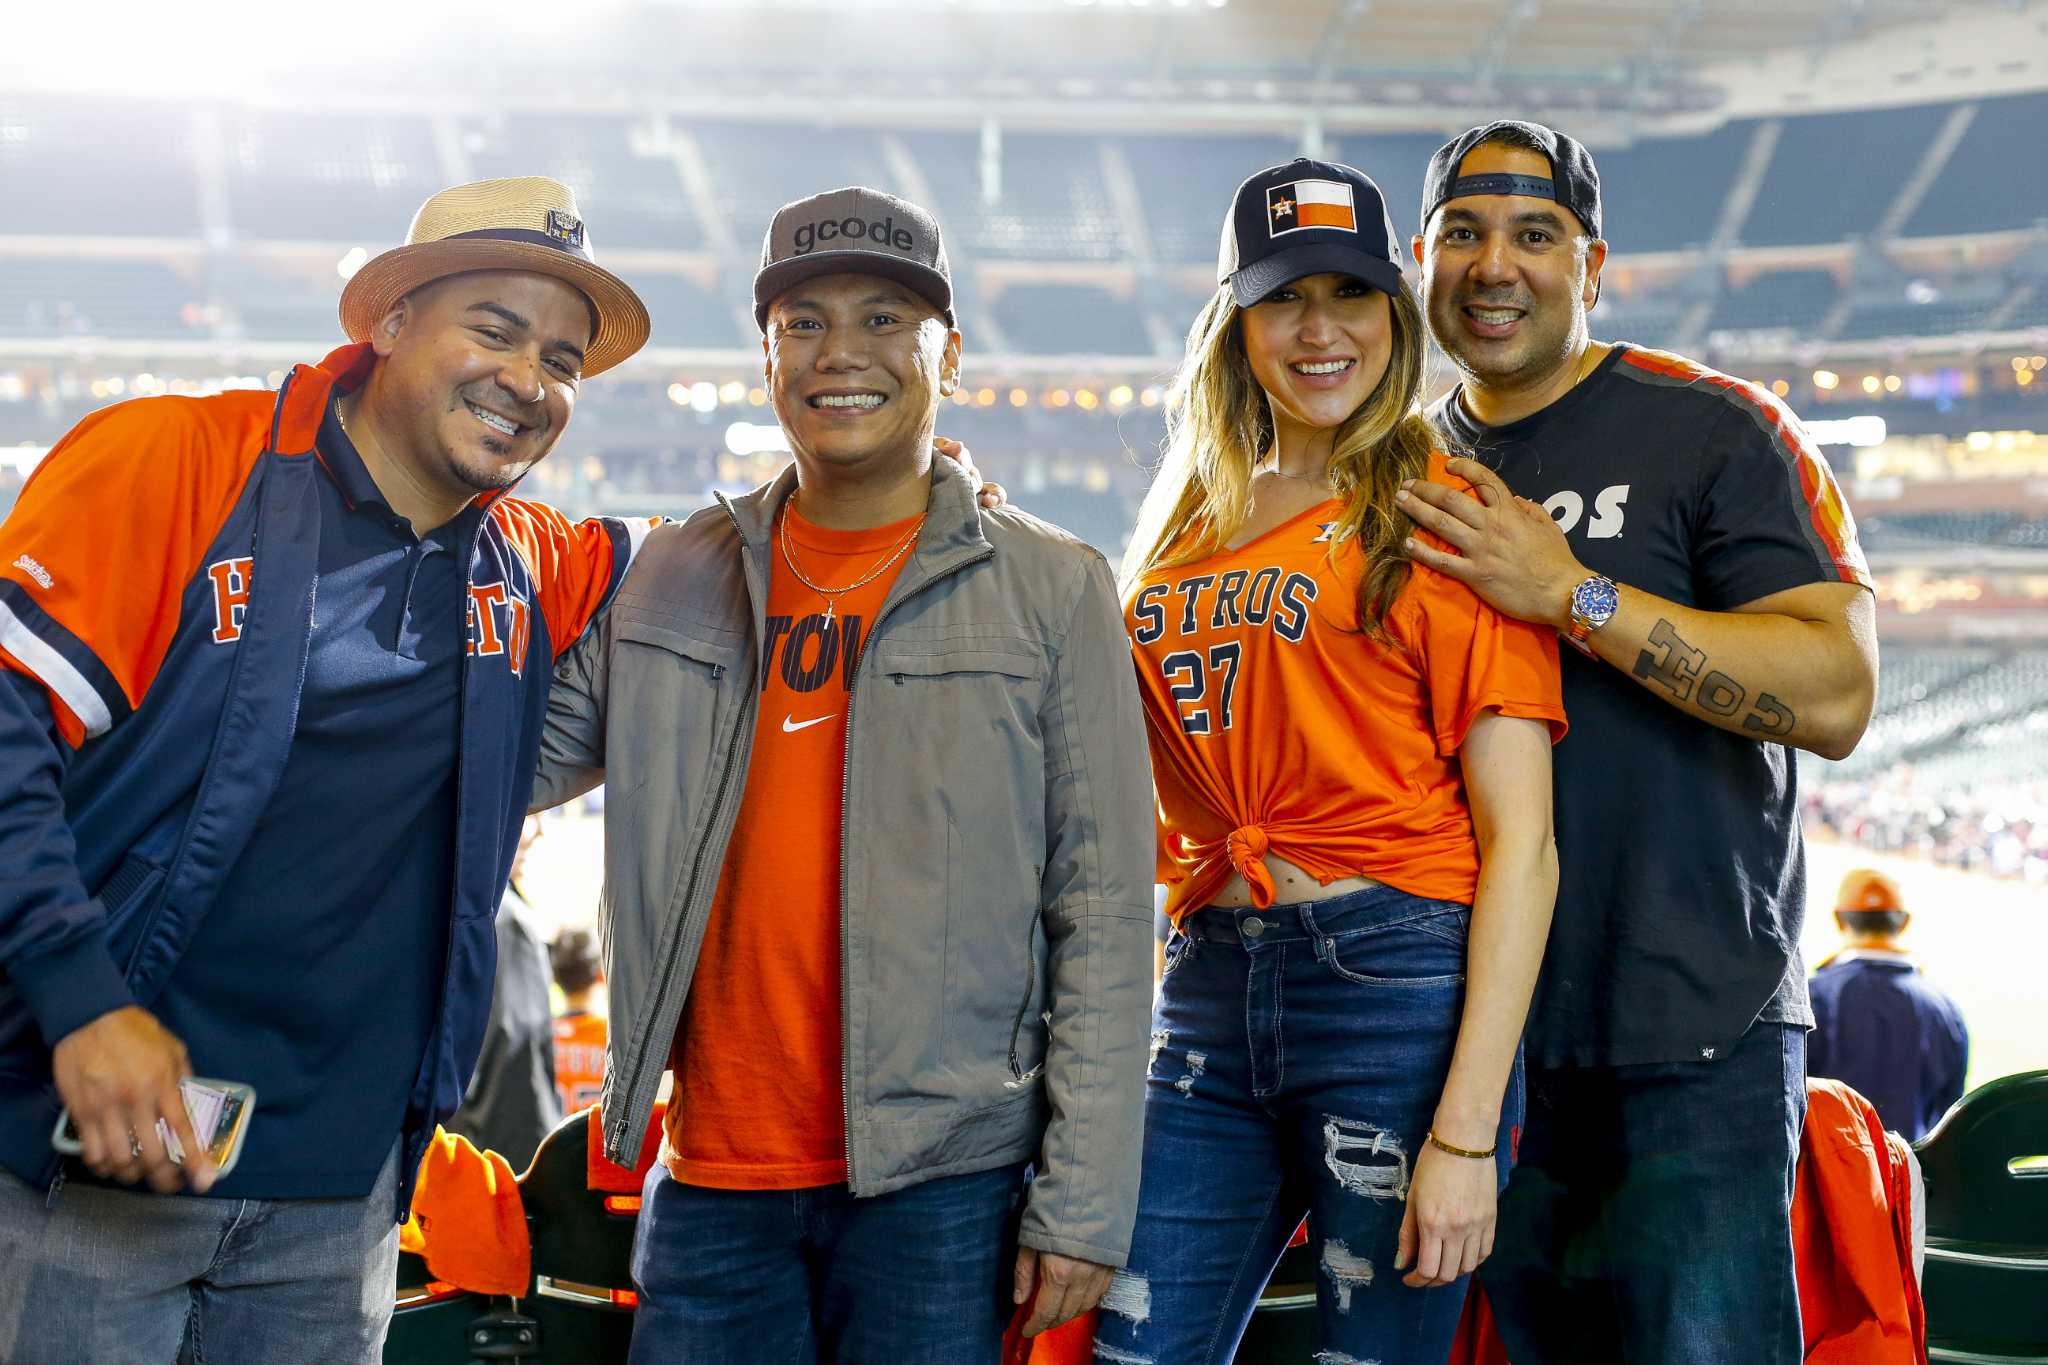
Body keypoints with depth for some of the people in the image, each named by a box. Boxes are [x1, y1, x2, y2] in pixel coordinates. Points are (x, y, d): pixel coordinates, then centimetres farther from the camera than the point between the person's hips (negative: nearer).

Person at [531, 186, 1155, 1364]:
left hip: (943, 1180, -2)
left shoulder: (1054, 591, 2)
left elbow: (1104, 912, -2)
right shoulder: (671, 581, 11)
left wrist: (1086, 1200, -7)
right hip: (712, 1178, 3)